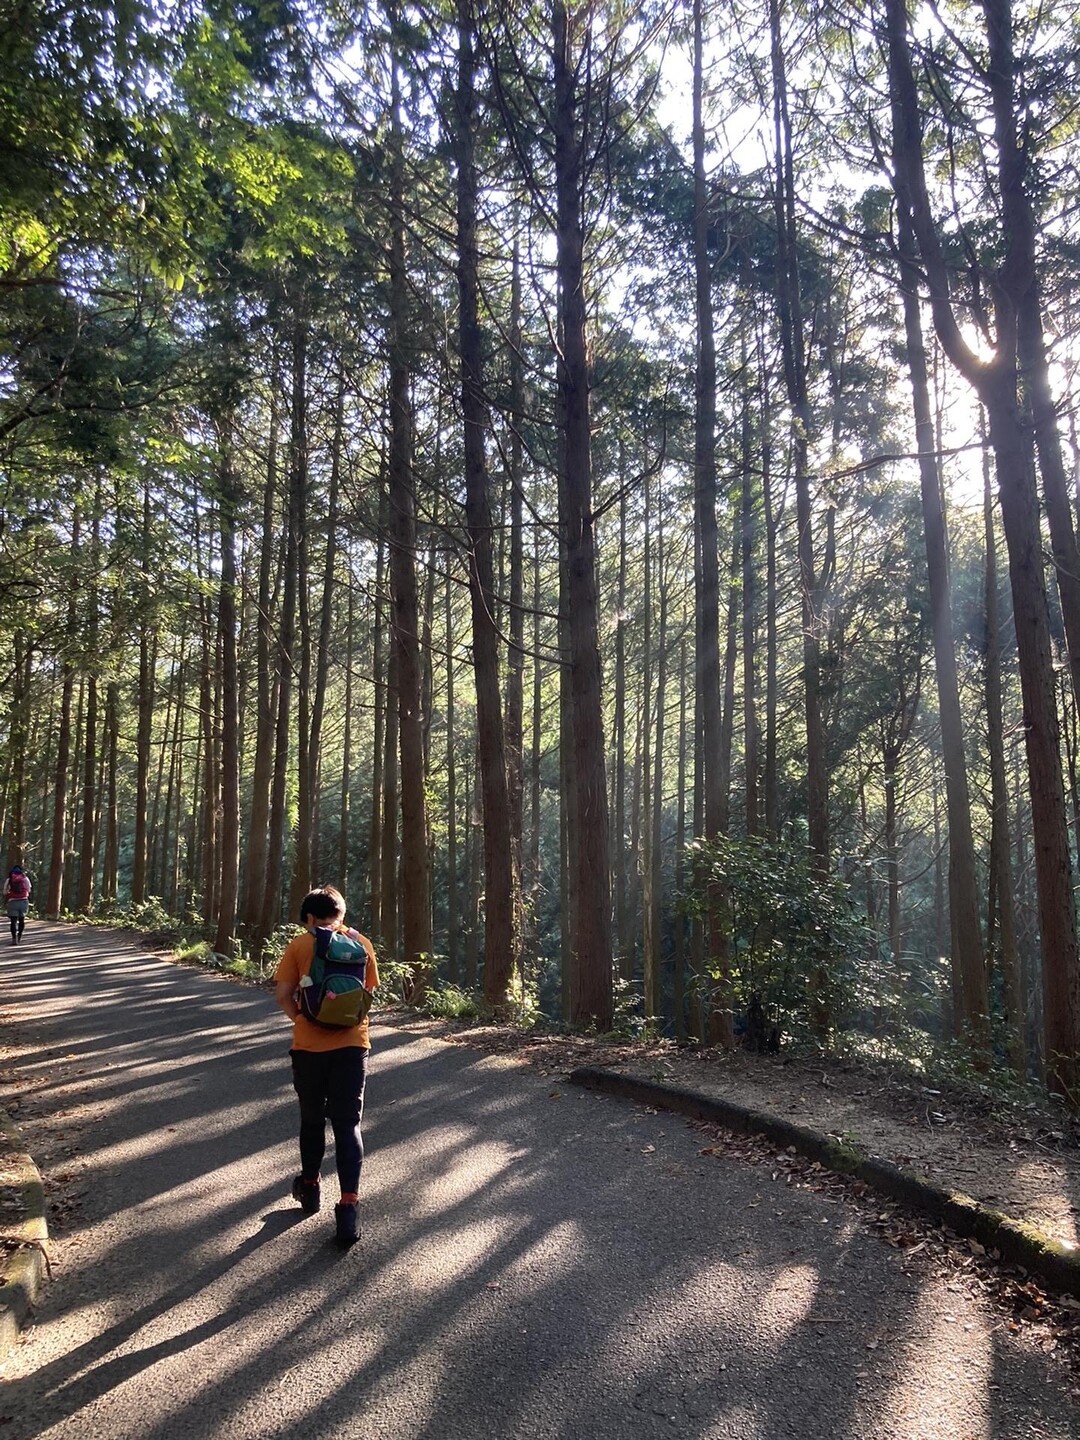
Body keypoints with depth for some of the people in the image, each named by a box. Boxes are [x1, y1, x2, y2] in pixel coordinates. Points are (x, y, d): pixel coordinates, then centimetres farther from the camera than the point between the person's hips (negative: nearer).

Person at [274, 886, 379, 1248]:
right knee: (348, 1125, 4)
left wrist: (301, 1018, 9)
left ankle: (310, 1187, 36)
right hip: (352, 1043, 1)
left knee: (311, 1120, 18)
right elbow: (369, 989, 7)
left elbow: (282, 994, -7)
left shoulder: (300, 945, -3)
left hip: (310, 1045, -1)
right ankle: (347, 1207, -5)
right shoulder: (361, 943, 2)